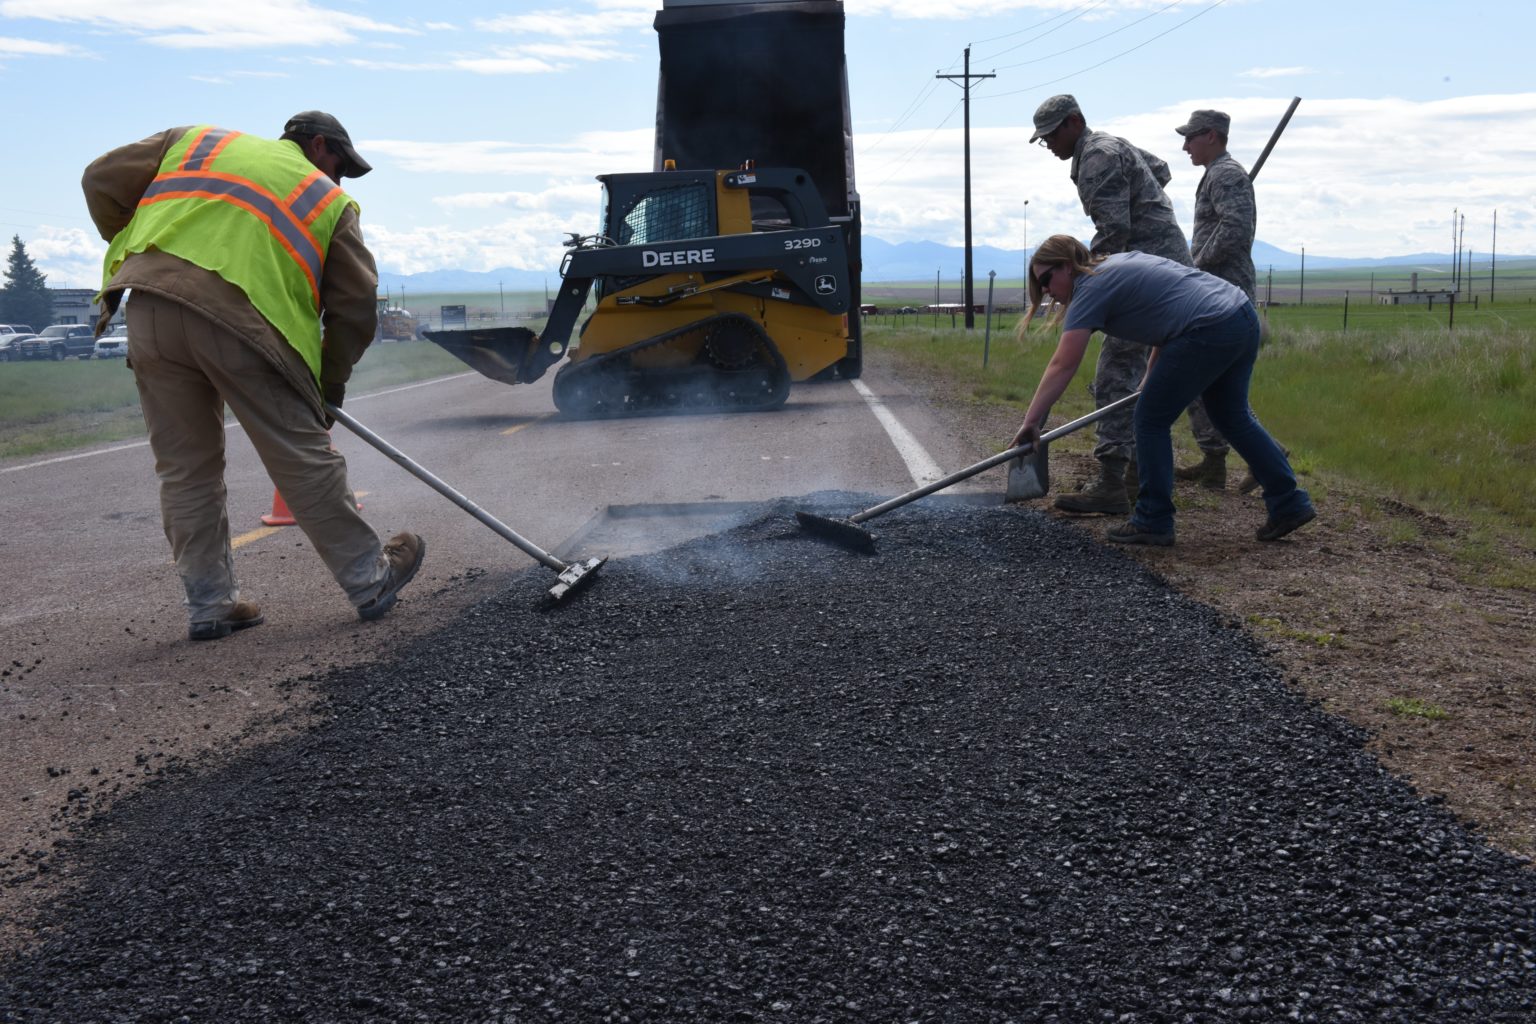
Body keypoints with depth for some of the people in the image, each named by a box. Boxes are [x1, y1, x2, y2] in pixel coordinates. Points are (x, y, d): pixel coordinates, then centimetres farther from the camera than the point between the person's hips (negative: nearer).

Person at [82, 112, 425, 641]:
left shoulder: (195, 140, 28)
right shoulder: (331, 201, 20)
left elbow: (102, 180, 24)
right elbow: (355, 305, 15)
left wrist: (135, 252, 36)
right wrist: (330, 385, 25)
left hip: (149, 309, 4)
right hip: (240, 317, -3)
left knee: (184, 470, 13)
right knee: (304, 461, 6)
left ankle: (210, 604, 18)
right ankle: (371, 579, 17)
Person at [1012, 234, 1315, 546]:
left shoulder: (1090, 289, -5)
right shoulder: (1119, 263, 22)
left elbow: (1062, 366, -11)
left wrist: (1031, 422, -11)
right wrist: (1153, 374, 25)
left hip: (1210, 331, -10)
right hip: (1245, 317, 10)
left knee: (1152, 420, 2)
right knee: (1233, 416, 22)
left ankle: (1152, 522, 9)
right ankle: (1291, 505, 28)